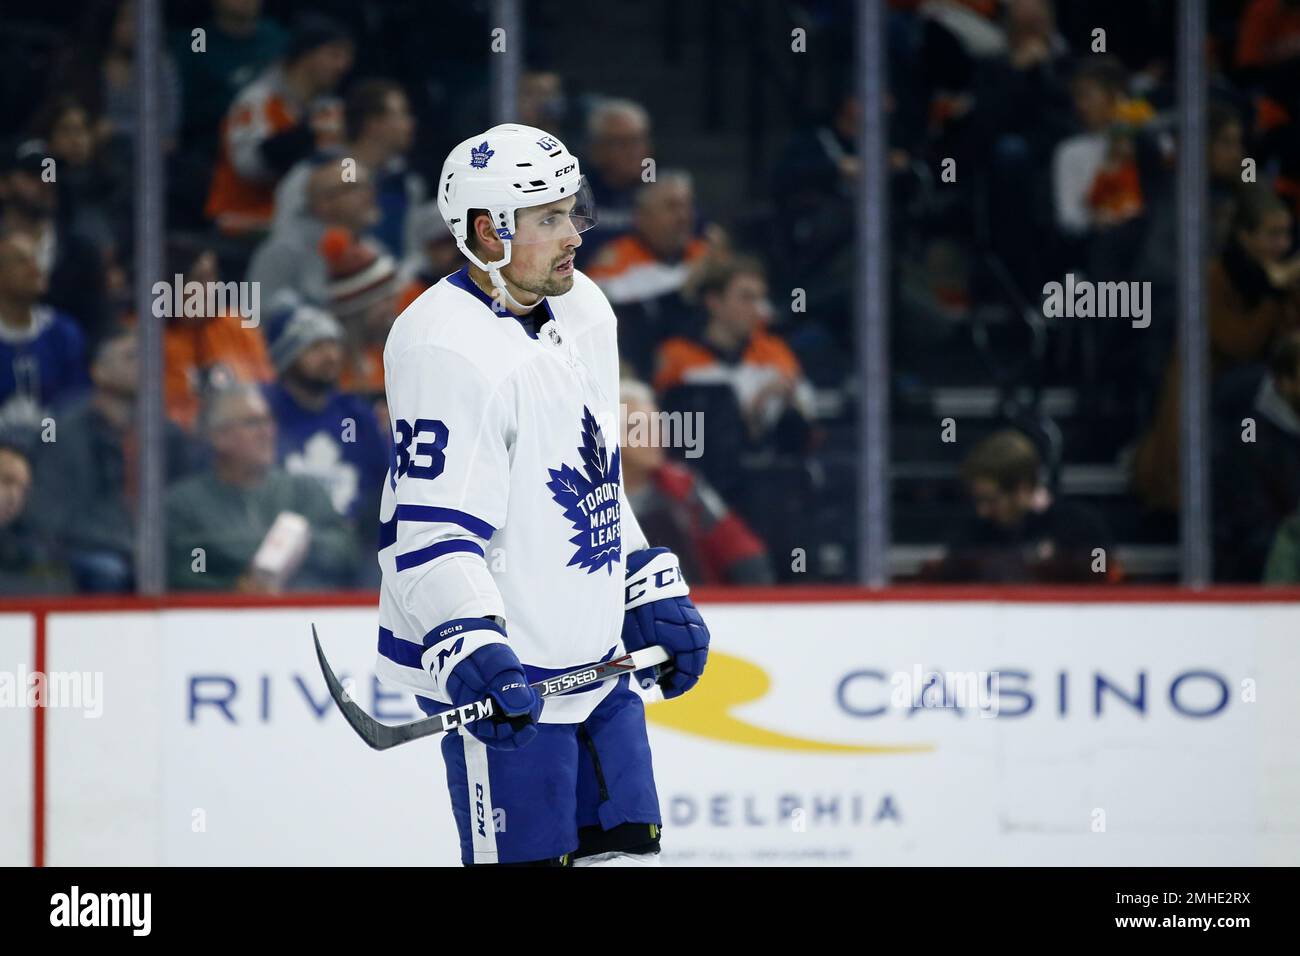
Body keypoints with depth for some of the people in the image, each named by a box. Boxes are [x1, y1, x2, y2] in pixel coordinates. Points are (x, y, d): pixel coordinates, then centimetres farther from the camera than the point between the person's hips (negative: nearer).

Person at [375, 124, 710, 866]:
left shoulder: (583, 311, 10)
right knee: (528, 858, -8)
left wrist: (655, 595, 19)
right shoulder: (448, 348, -20)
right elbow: (432, 528, -25)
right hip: (505, 672, -9)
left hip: (593, 658, 9)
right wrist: (469, 649, -35)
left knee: (627, 846, 12)